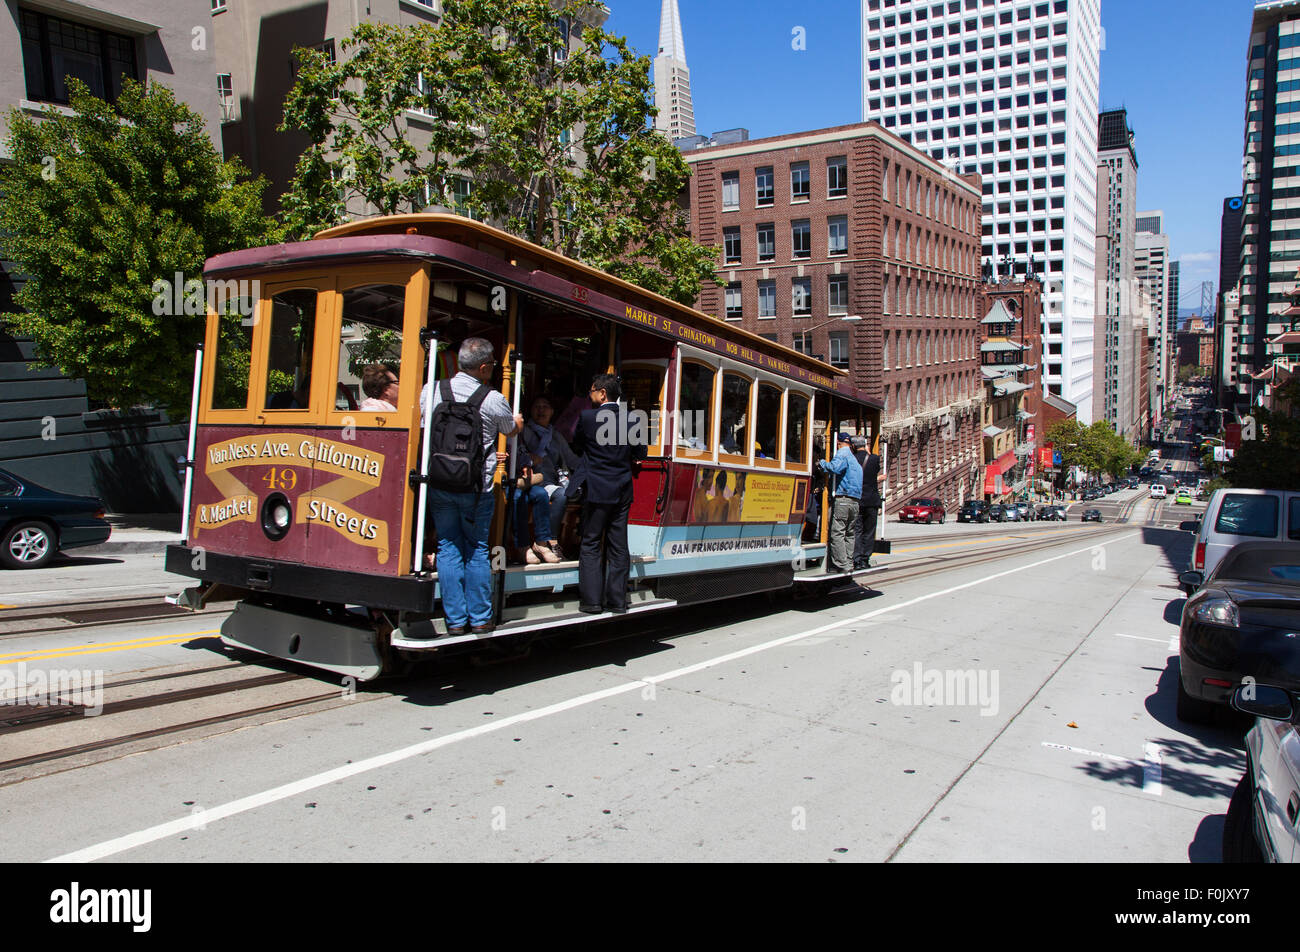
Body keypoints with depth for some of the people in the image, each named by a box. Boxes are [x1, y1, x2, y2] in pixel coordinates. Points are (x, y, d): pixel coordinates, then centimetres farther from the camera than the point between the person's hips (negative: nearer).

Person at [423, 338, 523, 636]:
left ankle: (455, 620, 11)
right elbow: (512, 430, 12)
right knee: (476, 550, 10)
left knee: (448, 548, 9)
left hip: (439, 485, 2)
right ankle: (479, 619, 15)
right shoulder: (493, 400, -8)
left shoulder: (430, 391, -1)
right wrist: (518, 420, 36)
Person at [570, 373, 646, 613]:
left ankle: (591, 600, 3)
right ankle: (617, 600, 12)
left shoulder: (587, 417, -9)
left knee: (591, 545, 4)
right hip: (622, 491, 4)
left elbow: (576, 448, 5)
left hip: (597, 490, -3)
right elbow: (640, 454, 6)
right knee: (618, 546, 9)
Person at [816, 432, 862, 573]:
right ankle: (849, 564, 15)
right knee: (849, 533, 14)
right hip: (855, 501, 8)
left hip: (842, 499, -8)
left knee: (837, 533, -6)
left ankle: (841, 566, -9)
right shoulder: (854, 458, 21)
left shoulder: (841, 454, -6)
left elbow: (834, 468, -25)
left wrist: (822, 463, -7)